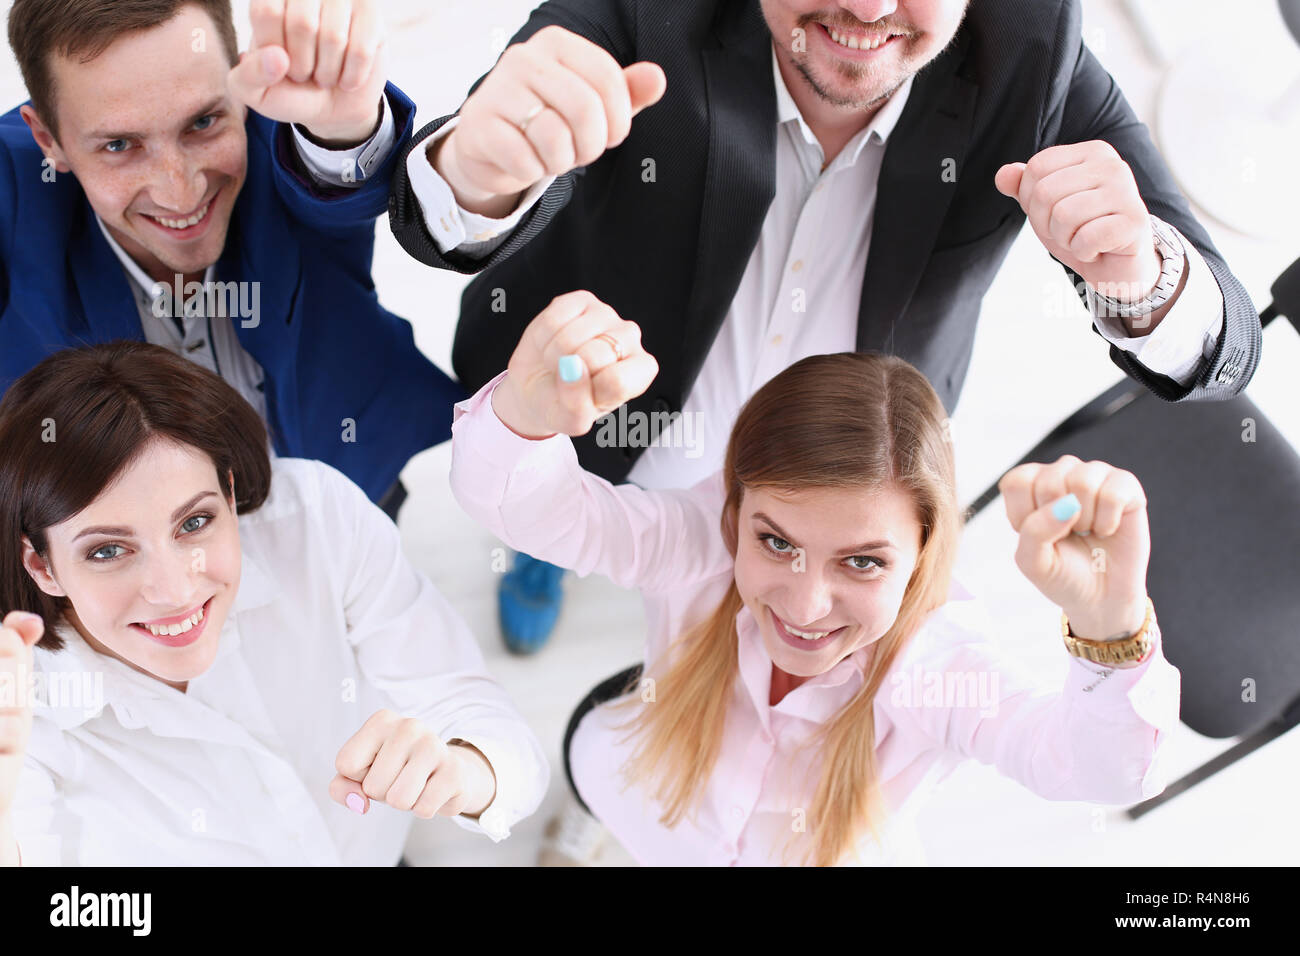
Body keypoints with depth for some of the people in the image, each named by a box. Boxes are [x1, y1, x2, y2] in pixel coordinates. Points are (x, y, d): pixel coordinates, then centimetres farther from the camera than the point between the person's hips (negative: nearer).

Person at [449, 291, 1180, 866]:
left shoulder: (940, 657, -39)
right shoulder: (704, 543, -35)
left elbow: (1099, 767, -54)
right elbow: (521, 503, -47)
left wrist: (1114, 628, -77)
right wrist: (526, 410, -71)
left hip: (834, 848, 0)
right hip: (642, 815, 1)